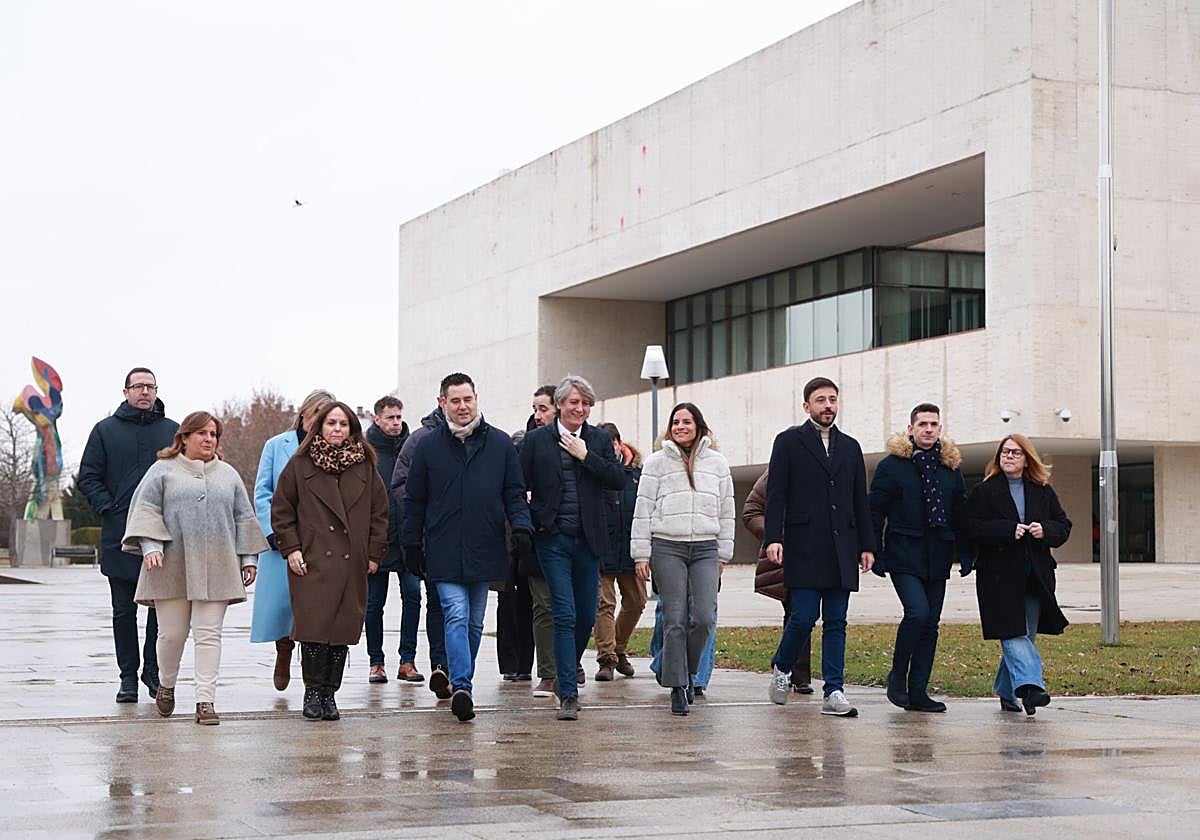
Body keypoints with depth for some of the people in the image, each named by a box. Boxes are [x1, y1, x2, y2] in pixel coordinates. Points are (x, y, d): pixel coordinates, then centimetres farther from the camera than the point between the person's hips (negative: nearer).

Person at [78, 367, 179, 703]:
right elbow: (88, 477, 7)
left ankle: (153, 671, 12)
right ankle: (128, 676, 11)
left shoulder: (172, 431, 10)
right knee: (124, 611, 4)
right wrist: (108, 509, -6)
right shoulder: (105, 430, 7)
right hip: (120, 536, -1)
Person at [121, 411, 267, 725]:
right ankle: (166, 685, 27)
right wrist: (151, 546, -12)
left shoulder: (228, 475, 17)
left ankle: (205, 701, -3)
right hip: (172, 569, -2)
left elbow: (244, 519, 18)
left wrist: (249, 558, 12)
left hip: (214, 569, 2)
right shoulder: (163, 471, 7)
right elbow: (146, 510, 1)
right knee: (172, 633, 2)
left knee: (209, 634, -3)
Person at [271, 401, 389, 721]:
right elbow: (281, 509, 7)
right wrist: (291, 548, -2)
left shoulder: (365, 467, 12)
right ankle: (313, 691, 2)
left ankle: (329, 694, 8)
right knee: (314, 627, -11)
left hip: (352, 563, 2)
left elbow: (380, 512, 15)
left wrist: (374, 554, 8)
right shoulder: (301, 465, 5)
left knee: (343, 629, 0)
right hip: (312, 562, -2)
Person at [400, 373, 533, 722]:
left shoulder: (500, 443, 7)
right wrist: (412, 543, 6)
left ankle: (462, 683, 24)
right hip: (444, 552, -2)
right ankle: (461, 687, -23)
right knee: (456, 616, -15)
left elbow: (514, 492, 9)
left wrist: (521, 526, -7)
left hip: (485, 549, 2)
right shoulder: (429, 447, 5)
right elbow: (414, 500, 9)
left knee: (475, 622, 11)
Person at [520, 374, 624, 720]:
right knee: (564, 615, -10)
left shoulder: (600, 439, 8)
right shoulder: (536, 439, 2)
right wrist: (531, 523, -8)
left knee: (587, 616, 10)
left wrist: (585, 455, -10)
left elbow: (619, 480, -4)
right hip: (553, 539, -3)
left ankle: (569, 668, 38)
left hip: (588, 540, 3)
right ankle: (568, 695, -9)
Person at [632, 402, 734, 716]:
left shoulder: (717, 463, 12)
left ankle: (686, 670, 16)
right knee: (675, 620, -5)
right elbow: (643, 510, 5)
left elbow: (726, 511, 16)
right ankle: (678, 687, 2)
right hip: (667, 548, -2)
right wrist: (641, 555, 0)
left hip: (705, 549, 2)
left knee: (704, 618, -8)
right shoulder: (657, 462, 6)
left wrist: (723, 554, 13)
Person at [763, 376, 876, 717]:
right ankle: (781, 669, 18)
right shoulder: (789, 442, 3)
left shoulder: (850, 447, 16)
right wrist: (773, 538, -13)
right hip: (803, 547, -4)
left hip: (841, 549, 4)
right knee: (804, 616, -8)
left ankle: (834, 692, 4)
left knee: (836, 622, 3)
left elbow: (860, 500, 17)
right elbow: (776, 495, -3)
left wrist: (867, 545, 11)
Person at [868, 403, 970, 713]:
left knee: (930, 624, 4)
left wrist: (965, 554, 8)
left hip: (938, 559, 5)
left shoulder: (951, 467, 12)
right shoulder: (891, 465, -1)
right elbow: (875, 512, -2)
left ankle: (918, 691, 11)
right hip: (904, 556, -5)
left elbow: (961, 514, 17)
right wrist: (875, 555, -7)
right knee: (918, 612, -20)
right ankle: (897, 677, -1)